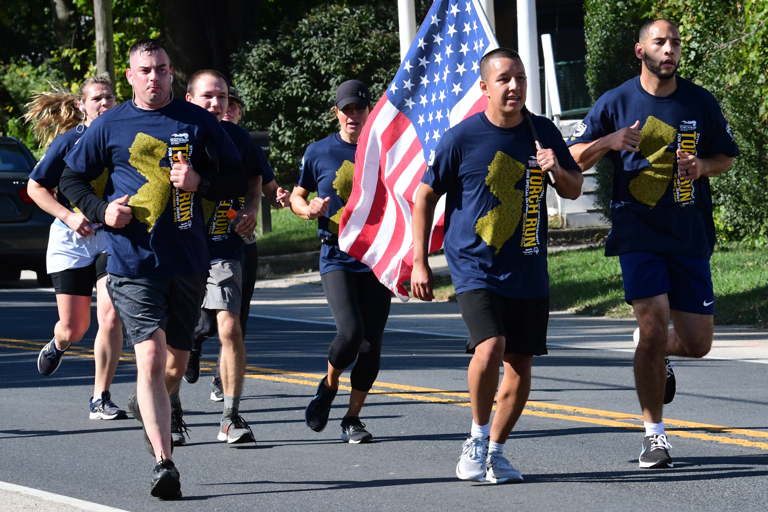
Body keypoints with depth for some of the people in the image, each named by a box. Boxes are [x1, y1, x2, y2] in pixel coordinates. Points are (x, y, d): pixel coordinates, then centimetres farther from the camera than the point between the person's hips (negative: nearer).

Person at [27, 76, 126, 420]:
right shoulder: (68, 141, -6)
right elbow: (35, 187, -1)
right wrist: (68, 216, -14)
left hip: (113, 237, 1)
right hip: (71, 241, -1)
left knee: (110, 317, -17)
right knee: (73, 328, 3)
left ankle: (100, 399, -6)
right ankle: (58, 345, 43)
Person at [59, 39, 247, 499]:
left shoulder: (198, 122, 5)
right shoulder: (110, 127, 3)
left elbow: (238, 179, 9)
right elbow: (72, 179, 14)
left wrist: (200, 182, -10)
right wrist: (101, 210, -5)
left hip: (189, 262, 2)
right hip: (134, 266, -2)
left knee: (176, 362, 14)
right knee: (151, 357, -16)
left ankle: (148, 407, 48)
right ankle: (163, 463, -20)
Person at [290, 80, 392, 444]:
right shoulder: (319, 153, 5)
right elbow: (297, 195, 16)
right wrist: (309, 209, -8)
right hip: (336, 257, -2)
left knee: (372, 345, -2)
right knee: (350, 332, -20)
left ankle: (352, 419, 13)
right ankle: (328, 387, 10)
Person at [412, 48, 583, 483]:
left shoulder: (543, 133, 4)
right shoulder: (462, 138, -6)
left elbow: (574, 191, 14)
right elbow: (426, 197, 2)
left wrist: (557, 170, -9)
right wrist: (420, 262, -1)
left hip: (529, 272, 4)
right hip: (475, 268, -4)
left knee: (521, 366, 5)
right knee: (490, 348, -23)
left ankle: (495, 451, 22)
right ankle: (478, 437, -1)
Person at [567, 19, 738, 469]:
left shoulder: (701, 102, 5)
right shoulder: (616, 103, 0)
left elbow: (728, 156, 16)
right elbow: (573, 159, 2)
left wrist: (702, 166, -7)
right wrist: (609, 142, -17)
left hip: (690, 237, 3)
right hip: (638, 234, -2)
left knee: (697, 343, 1)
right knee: (654, 328, -15)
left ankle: (657, 355, 38)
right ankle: (654, 433, 0)